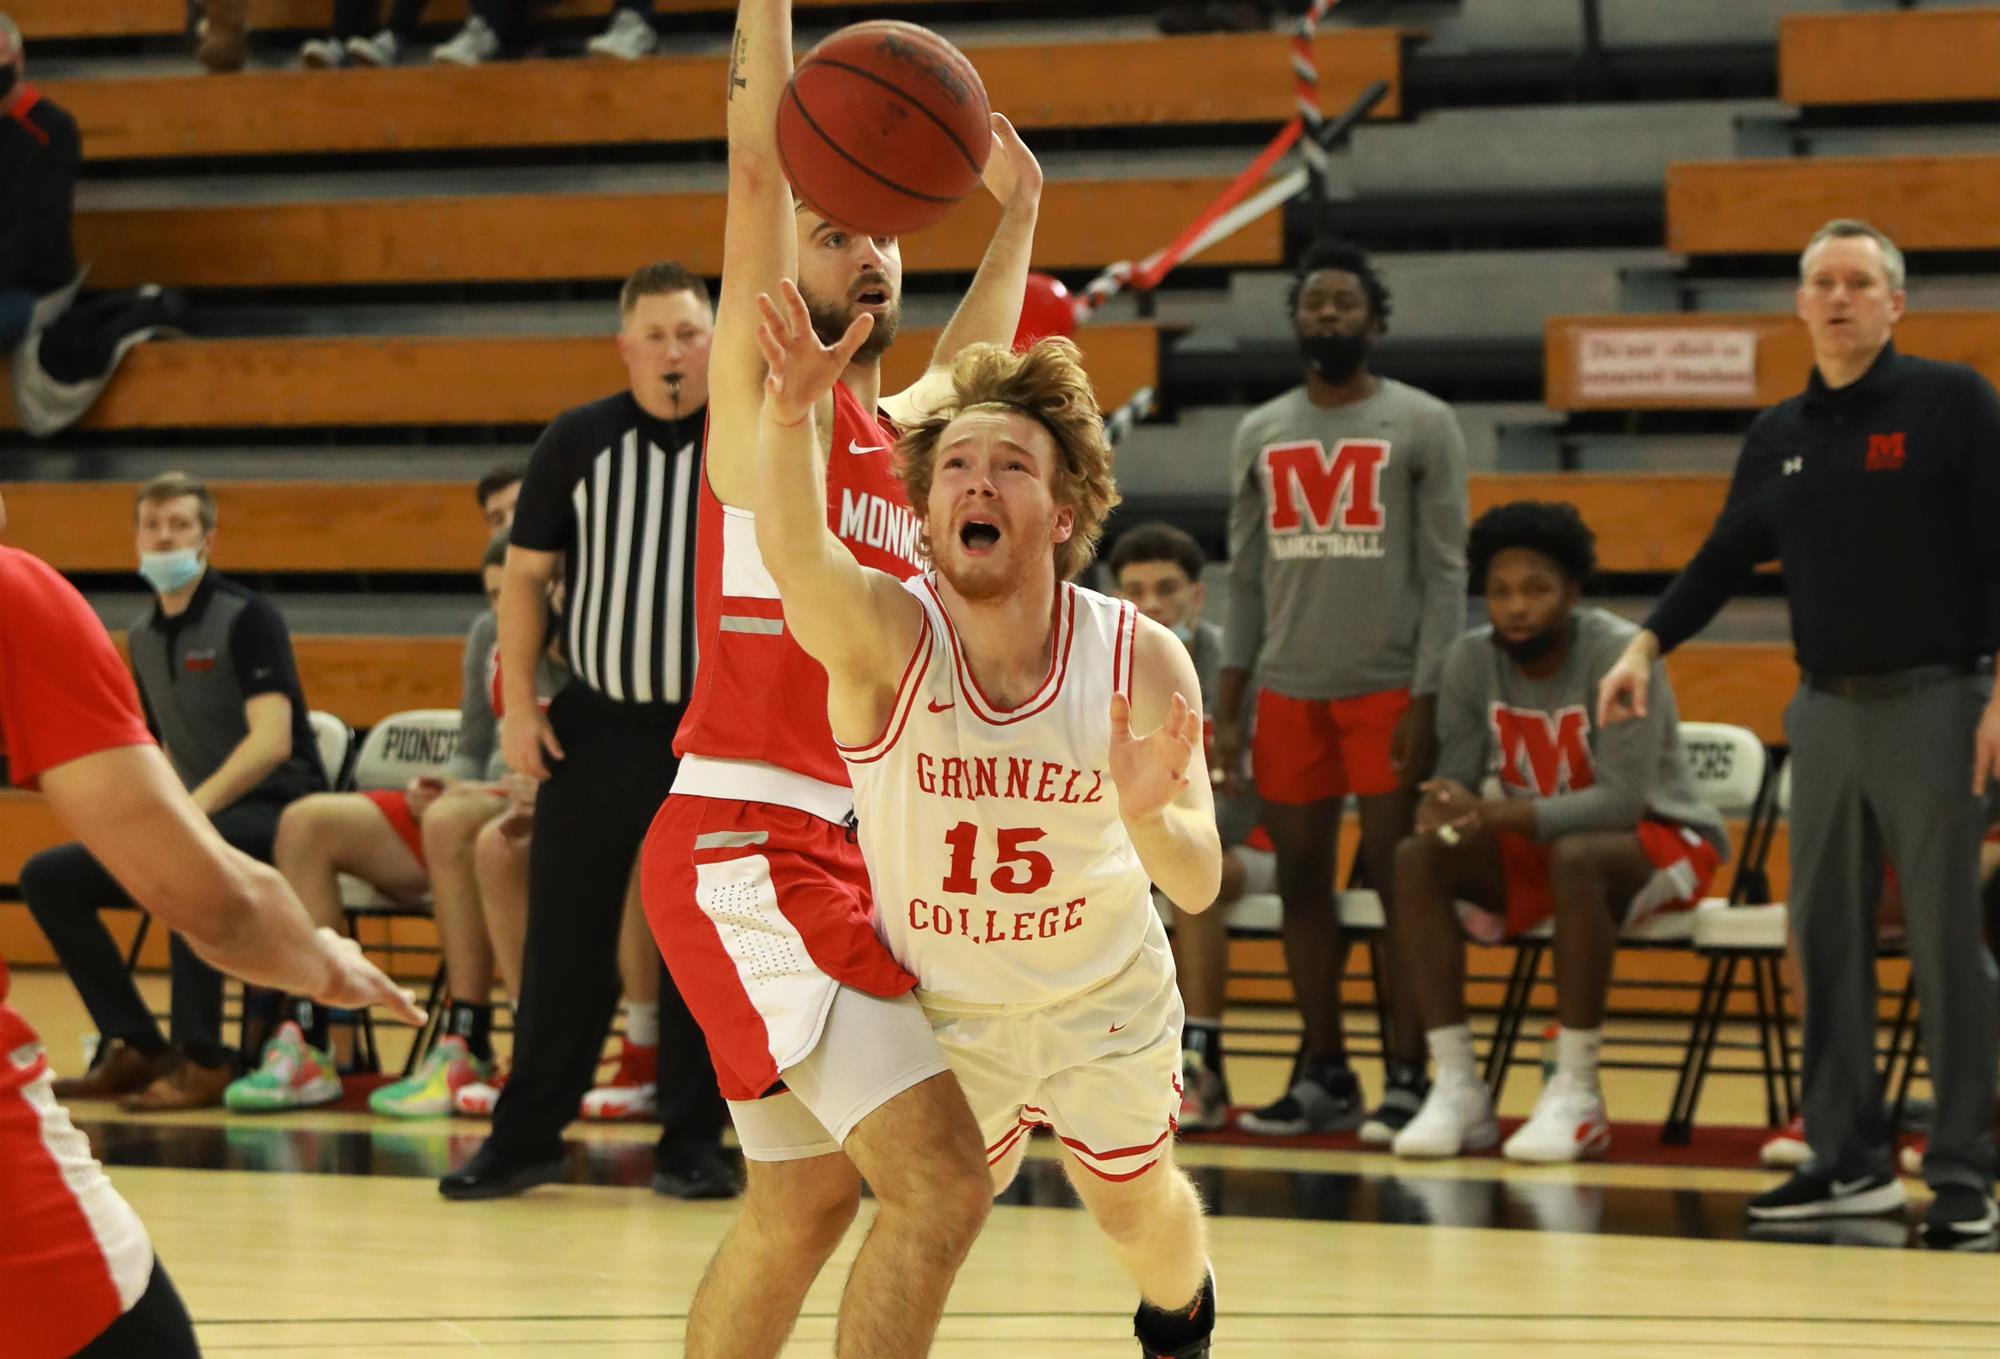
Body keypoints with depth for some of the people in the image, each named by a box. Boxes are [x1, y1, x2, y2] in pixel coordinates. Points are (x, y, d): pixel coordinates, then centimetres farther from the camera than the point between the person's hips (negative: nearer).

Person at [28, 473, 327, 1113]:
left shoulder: (246, 617, -8)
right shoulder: (144, 636, 13)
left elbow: (272, 741, -20)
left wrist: (194, 806, -30)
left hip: (276, 817, -8)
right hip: (199, 824, 8)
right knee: (48, 875, -6)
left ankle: (202, 1060, -32)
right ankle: (135, 1048, -4)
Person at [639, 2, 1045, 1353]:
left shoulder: (899, 427, 15)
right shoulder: (765, 388, -4)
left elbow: (969, 372, 37)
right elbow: (760, 166, -14)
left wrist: (1017, 219, 30)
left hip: (838, 853, 9)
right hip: (749, 849, -9)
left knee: (804, 1200, 17)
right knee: (941, 1180, -17)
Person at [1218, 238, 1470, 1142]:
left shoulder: (1422, 426, -1)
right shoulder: (1261, 434, 11)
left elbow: (1445, 574, -4)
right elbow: (1246, 578, 13)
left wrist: (1427, 701, -12)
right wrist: (1227, 707, 7)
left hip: (1386, 688, -4)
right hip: (1289, 691, 4)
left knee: (1398, 880, -4)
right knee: (1300, 880, 6)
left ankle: (1407, 1077, 0)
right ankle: (1323, 1075, 14)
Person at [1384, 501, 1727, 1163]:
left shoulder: (1619, 655, -22)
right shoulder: (1472, 661, -4)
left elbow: (1622, 801, -29)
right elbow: (1454, 779, -4)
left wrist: (1496, 815, -39)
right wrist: (1441, 808, -30)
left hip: (1663, 841, -6)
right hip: (1538, 840, 6)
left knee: (1575, 858, -39)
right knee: (1416, 859, -20)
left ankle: (1577, 1095, -32)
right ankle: (1456, 1088, -22)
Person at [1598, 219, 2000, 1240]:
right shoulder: (1779, 437, 12)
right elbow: (1725, 559, 19)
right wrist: (1648, 645, 5)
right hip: (1827, 706, 6)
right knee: (1826, 936, 6)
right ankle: (1849, 1160, 13)